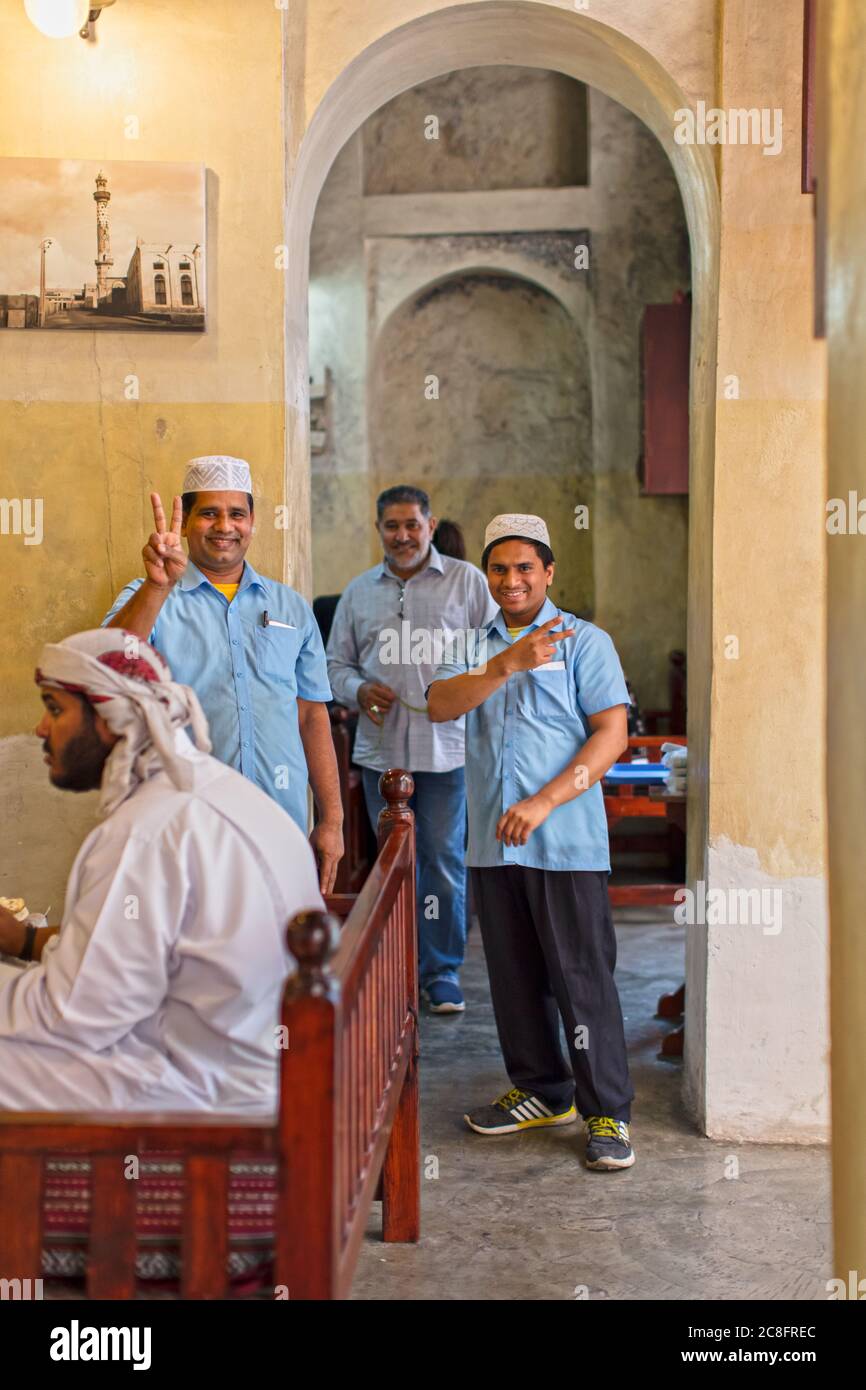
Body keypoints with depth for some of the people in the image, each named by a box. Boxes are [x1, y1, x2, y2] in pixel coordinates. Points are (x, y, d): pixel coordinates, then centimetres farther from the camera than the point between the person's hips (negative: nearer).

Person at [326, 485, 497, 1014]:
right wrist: (358, 689, -4)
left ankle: (443, 972, 11)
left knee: (444, 861, -1)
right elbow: (337, 663, 17)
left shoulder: (467, 581, 4)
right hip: (380, 750, 3)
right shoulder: (359, 591, 14)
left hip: (446, 748, -3)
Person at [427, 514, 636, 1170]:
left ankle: (608, 1111, 7)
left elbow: (612, 735, -8)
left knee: (583, 977, -3)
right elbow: (440, 706, -6)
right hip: (492, 843, 5)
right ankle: (542, 1091, 28)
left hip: (566, 844, -5)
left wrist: (543, 802, -17)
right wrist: (506, 664, -22)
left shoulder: (585, 641, -1)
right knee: (515, 976, 13)